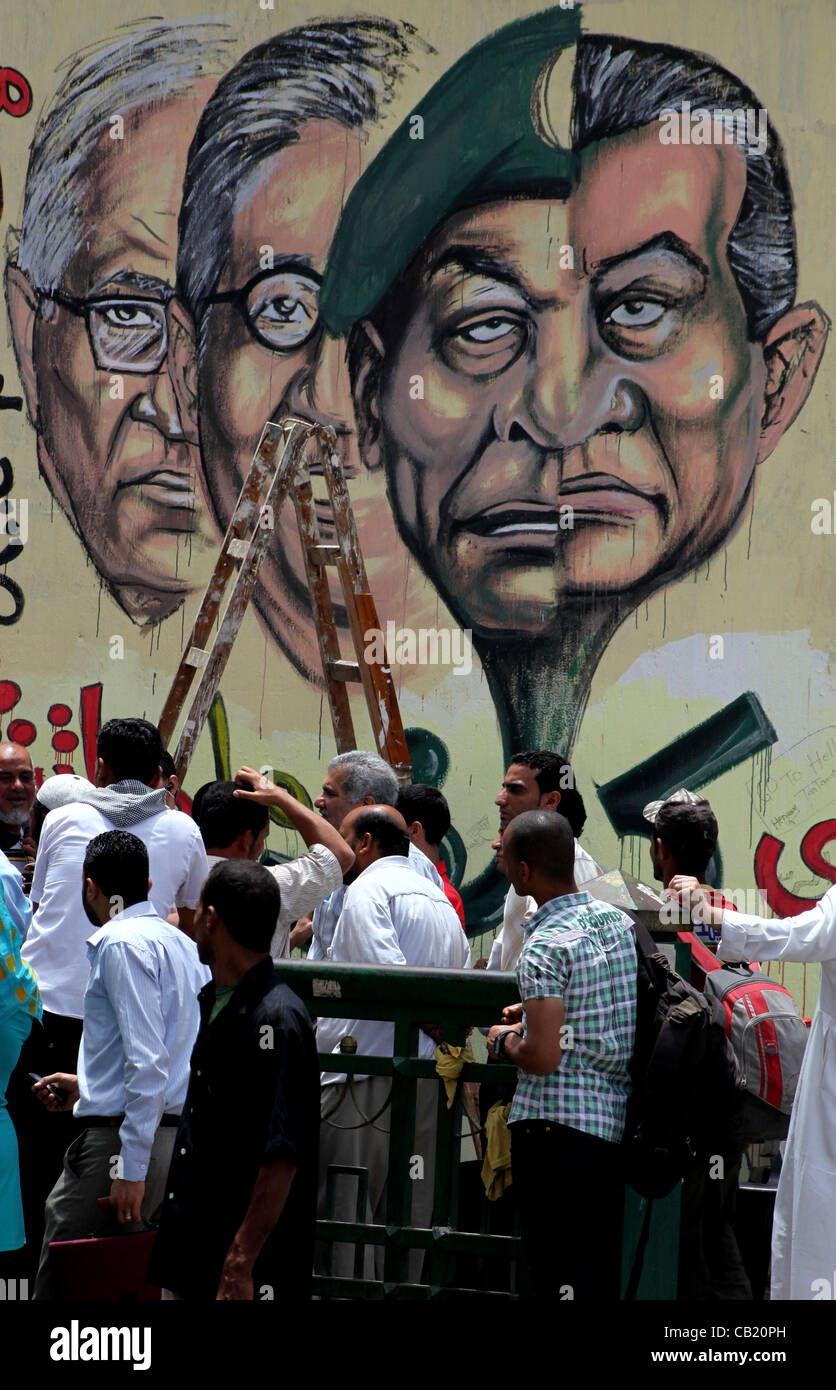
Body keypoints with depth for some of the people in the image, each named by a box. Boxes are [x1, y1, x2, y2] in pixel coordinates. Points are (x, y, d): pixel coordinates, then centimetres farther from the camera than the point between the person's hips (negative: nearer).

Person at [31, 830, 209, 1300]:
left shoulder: (122, 943, -9)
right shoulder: (183, 944, 17)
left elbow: (148, 1062, -18)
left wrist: (131, 1169, -20)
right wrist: (89, 1086, 34)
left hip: (124, 1137, -9)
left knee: (59, 1281, -8)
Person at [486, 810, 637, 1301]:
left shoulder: (546, 946, -16)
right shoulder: (620, 922, 8)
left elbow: (542, 1057, -22)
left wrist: (505, 1041, -1)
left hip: (557, 1126, -8)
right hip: (617, 1123, 8)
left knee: (560, 1277, -3)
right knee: (608, 1272, 13)